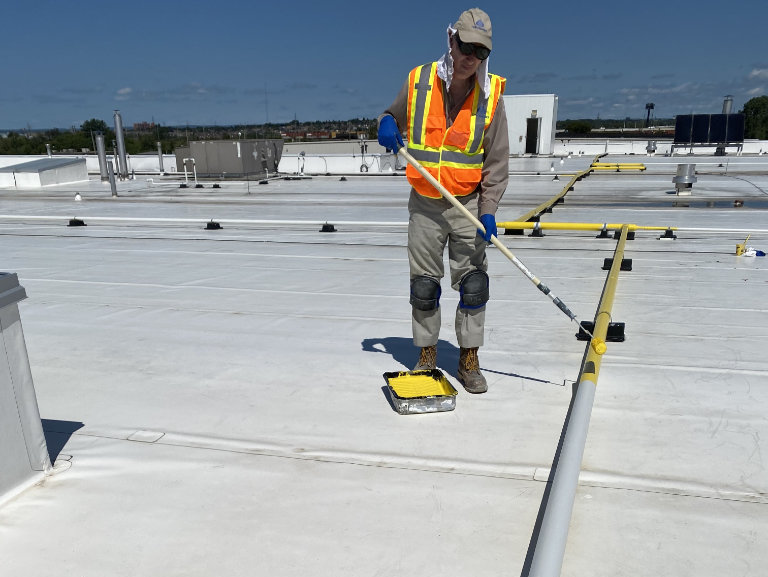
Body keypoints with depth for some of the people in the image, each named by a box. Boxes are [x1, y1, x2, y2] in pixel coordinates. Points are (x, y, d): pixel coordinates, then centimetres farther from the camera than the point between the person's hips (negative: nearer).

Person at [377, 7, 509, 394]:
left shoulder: (490, 94, -6)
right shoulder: (418, 82, -4)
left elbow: (497, 162, -4)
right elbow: (393, 115, 14)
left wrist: (488, 210, -12)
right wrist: (386, 124, -10)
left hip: (469, 203, -1)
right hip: (425, 204, 1)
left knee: (473, 285, 1)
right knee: (422, 287, 8)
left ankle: (468, 361, 16)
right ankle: (426, 354, 25)